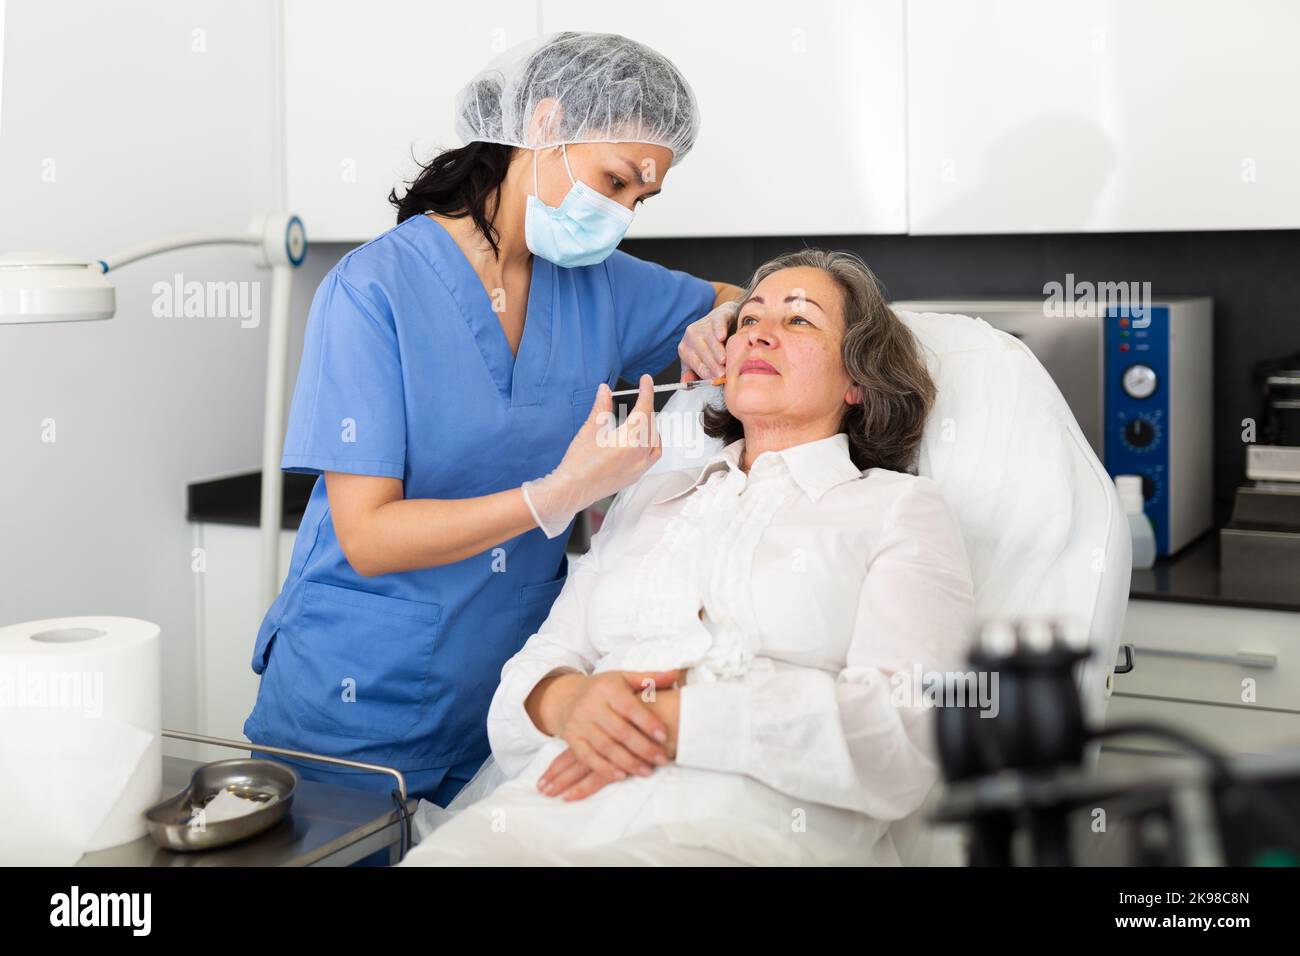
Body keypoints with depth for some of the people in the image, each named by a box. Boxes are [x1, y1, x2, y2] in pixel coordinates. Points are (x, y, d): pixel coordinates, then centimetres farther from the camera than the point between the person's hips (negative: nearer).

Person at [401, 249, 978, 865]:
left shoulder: (900, 508, 12)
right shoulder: (649, 502, 27)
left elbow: (905, 733, -3)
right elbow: (539, 663, 20)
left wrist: (678, 721, -11)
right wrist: (566, 699, -5)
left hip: (747, 831, -4)